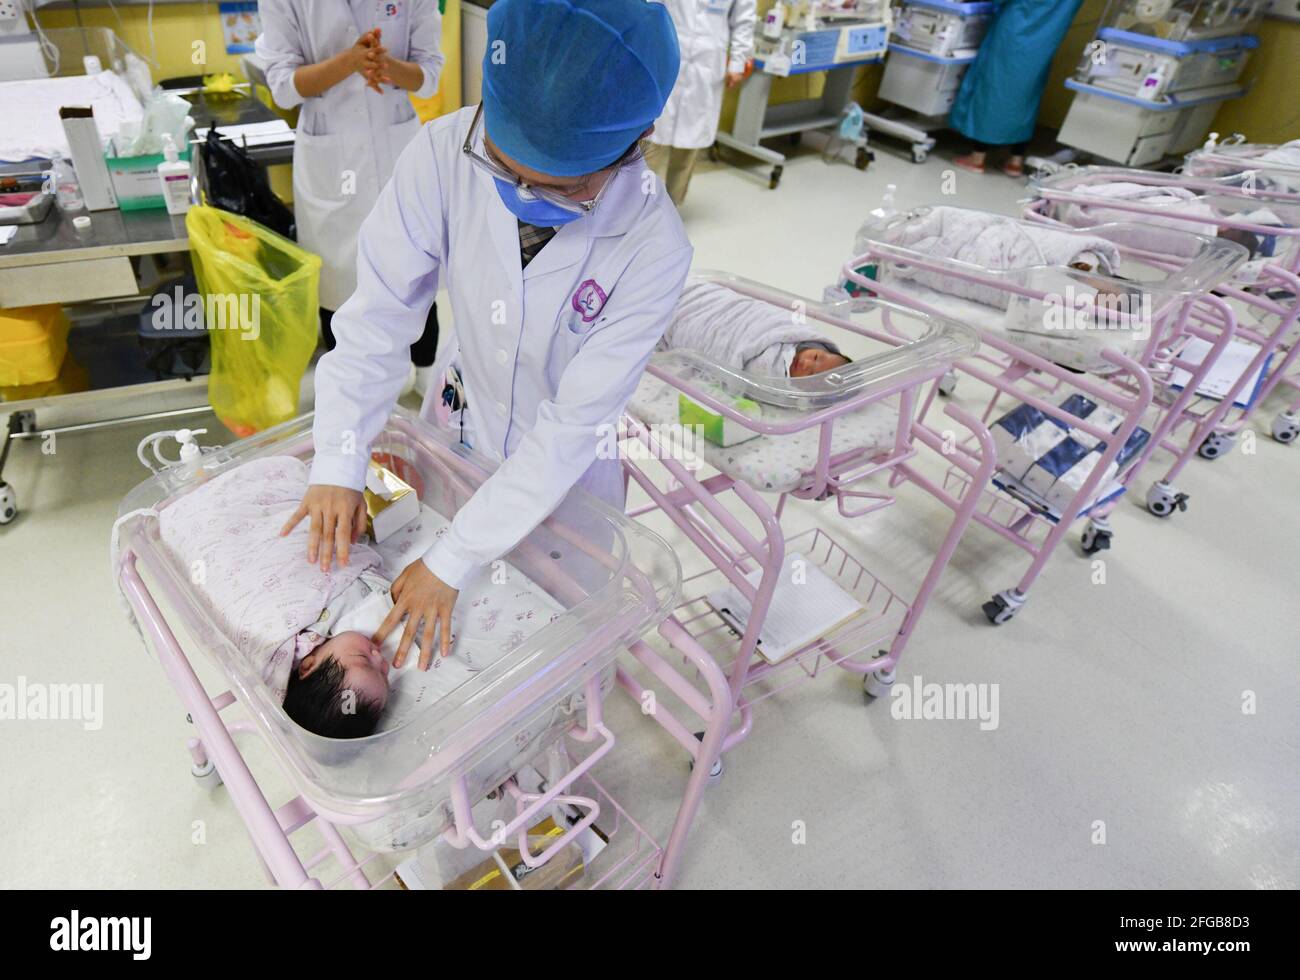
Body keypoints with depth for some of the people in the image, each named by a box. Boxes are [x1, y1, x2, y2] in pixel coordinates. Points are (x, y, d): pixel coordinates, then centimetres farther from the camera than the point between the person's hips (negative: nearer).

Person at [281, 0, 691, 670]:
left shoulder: (653, 249, -33)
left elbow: (573, 424, -30)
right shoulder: (445, 153, -28)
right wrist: (338, 465, -23)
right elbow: (379, 311, -19)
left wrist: (453, 561, -28)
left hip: (565, 463, -2)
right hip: (460, 414, 3)